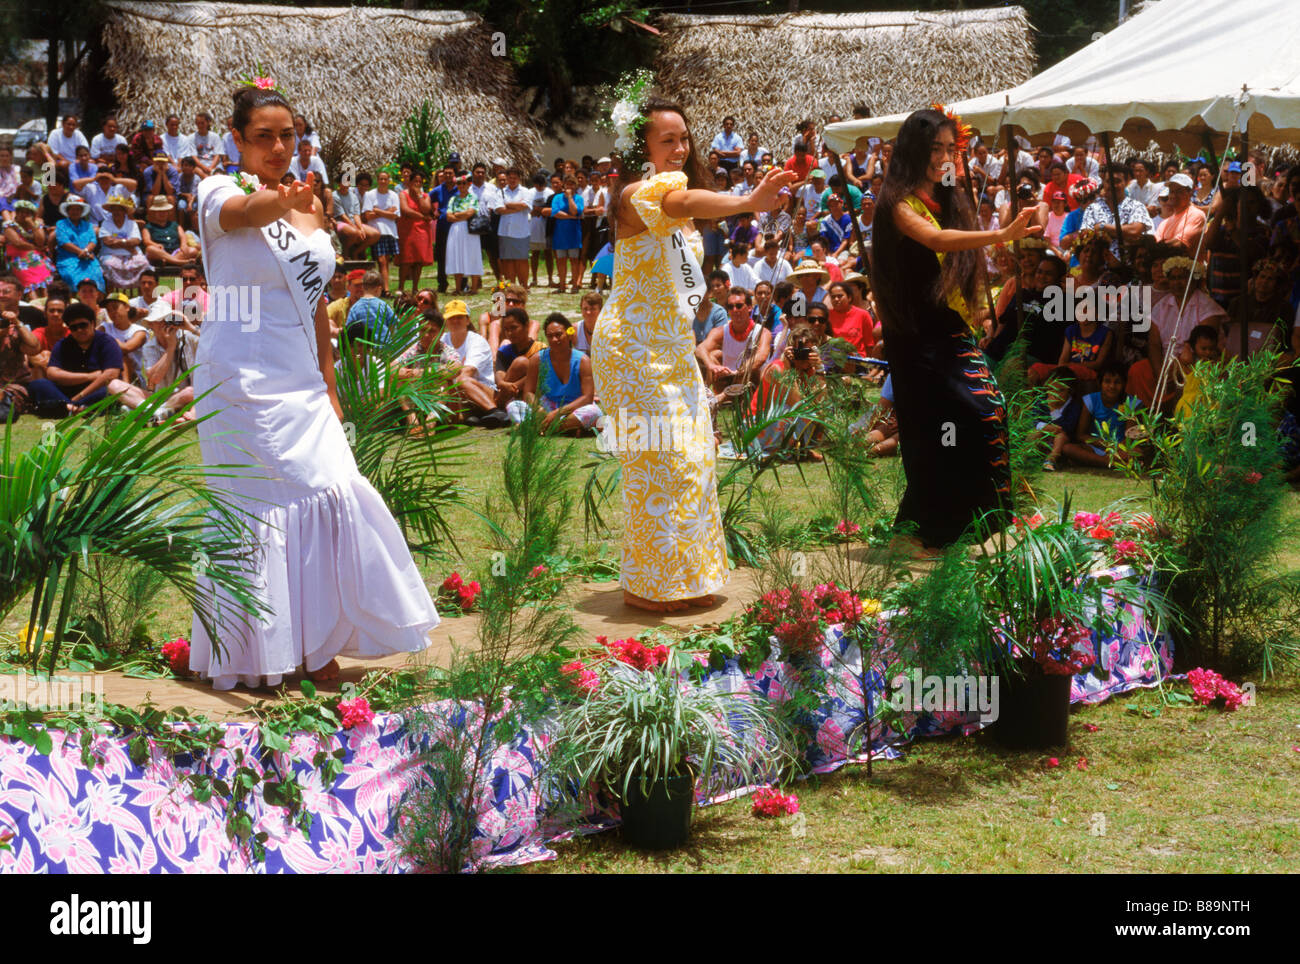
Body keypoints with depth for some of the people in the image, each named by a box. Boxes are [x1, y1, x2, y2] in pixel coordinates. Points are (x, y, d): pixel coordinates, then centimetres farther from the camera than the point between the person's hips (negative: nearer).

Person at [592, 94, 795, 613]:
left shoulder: (672, 187, 15)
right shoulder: (638, 194, -17)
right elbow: (683, 203, -40)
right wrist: (750, 201, -54)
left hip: (672, 348, 9)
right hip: (634, 346, -9)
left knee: (690, 458, 10)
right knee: (658, 459, -8)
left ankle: (681, 577, 20)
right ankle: (644, 584, 3)